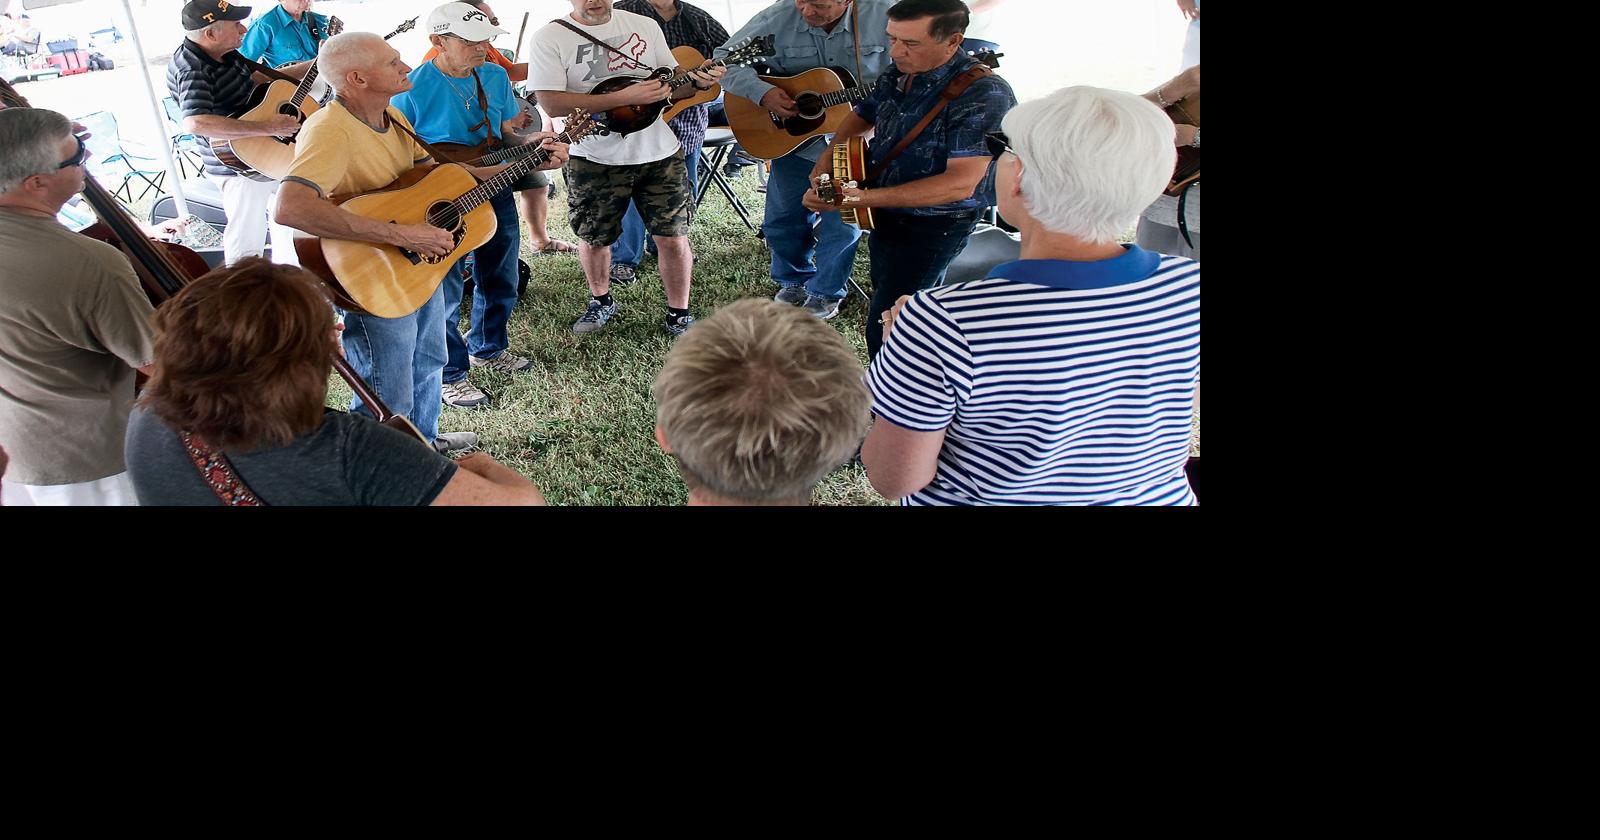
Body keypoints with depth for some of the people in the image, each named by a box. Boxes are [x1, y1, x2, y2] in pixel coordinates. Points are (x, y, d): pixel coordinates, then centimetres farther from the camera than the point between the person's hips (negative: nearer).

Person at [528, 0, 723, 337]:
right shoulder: (549, 39, -6)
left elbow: (669, 84, 12)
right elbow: (551, 102, -18)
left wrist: (697, 81, -12)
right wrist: (625, 97, -23)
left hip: (659, 153, 2)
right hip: (595, 159, -1)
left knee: (674, 238, 0)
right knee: (593, 238, 13)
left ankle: (678, 316, 18)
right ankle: (601, 302, 39)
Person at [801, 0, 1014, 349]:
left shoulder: (984, 94, -24)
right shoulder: (897, 76, 0)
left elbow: (960, 183, -33)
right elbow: (862, 116, 21)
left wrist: (865, 198, -40)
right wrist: (831, 156, -2)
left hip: (933, 226, -9)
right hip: (884, 215, 9)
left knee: (885, 329, -14)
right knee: (884, 291, 22)